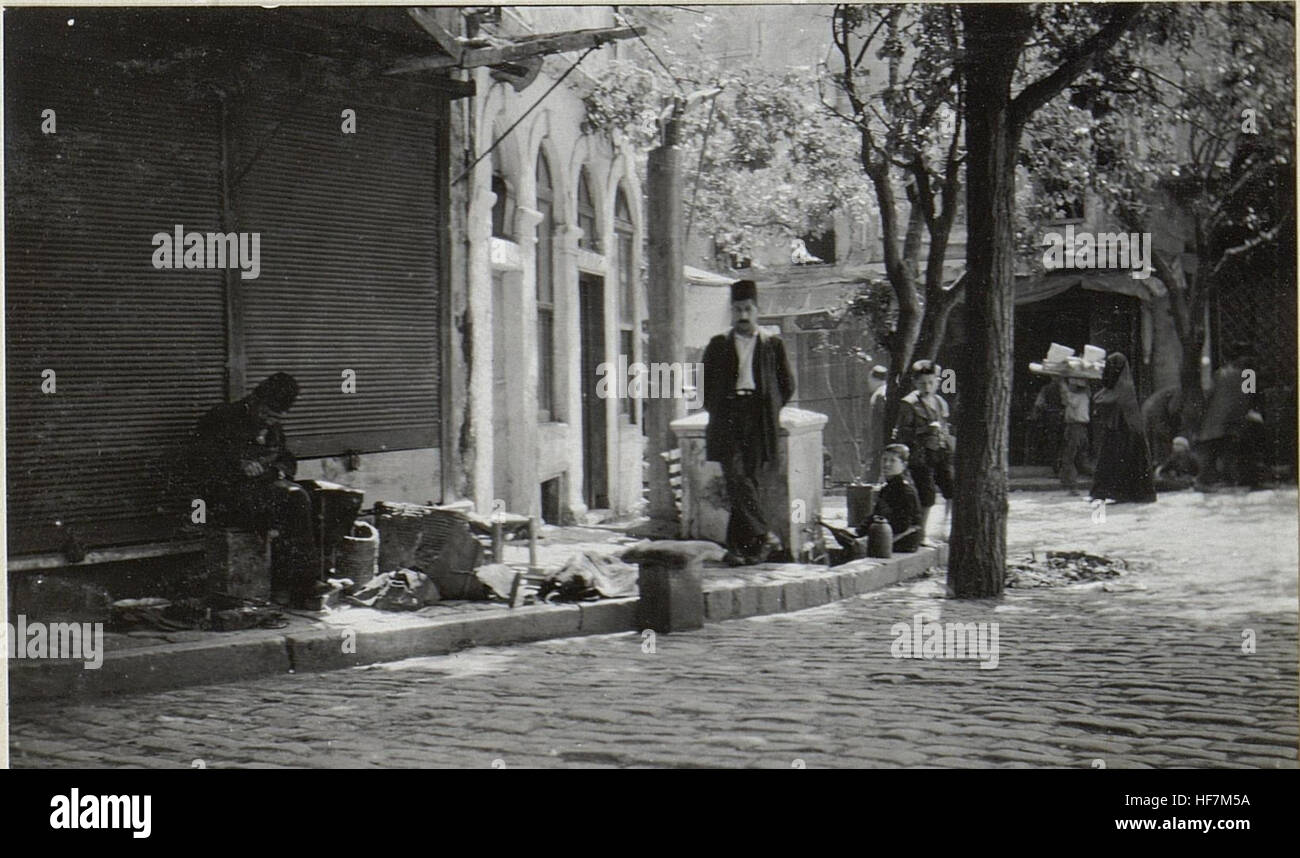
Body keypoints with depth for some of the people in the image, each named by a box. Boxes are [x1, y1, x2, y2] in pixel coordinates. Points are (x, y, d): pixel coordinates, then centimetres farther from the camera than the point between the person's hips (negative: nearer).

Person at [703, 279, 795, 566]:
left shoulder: (773, 344, 13)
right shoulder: (718, 345, 15)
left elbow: (787, 384, 16)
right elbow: (705, 384, 19)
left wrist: (769, 411, 9)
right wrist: (717, 410, 9)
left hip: (758, 420, 0)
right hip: (728, 415, 1)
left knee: (749, 478, -5)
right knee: (735, 475, -17)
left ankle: (737, 545, -1)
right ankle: (763, 535, -19)